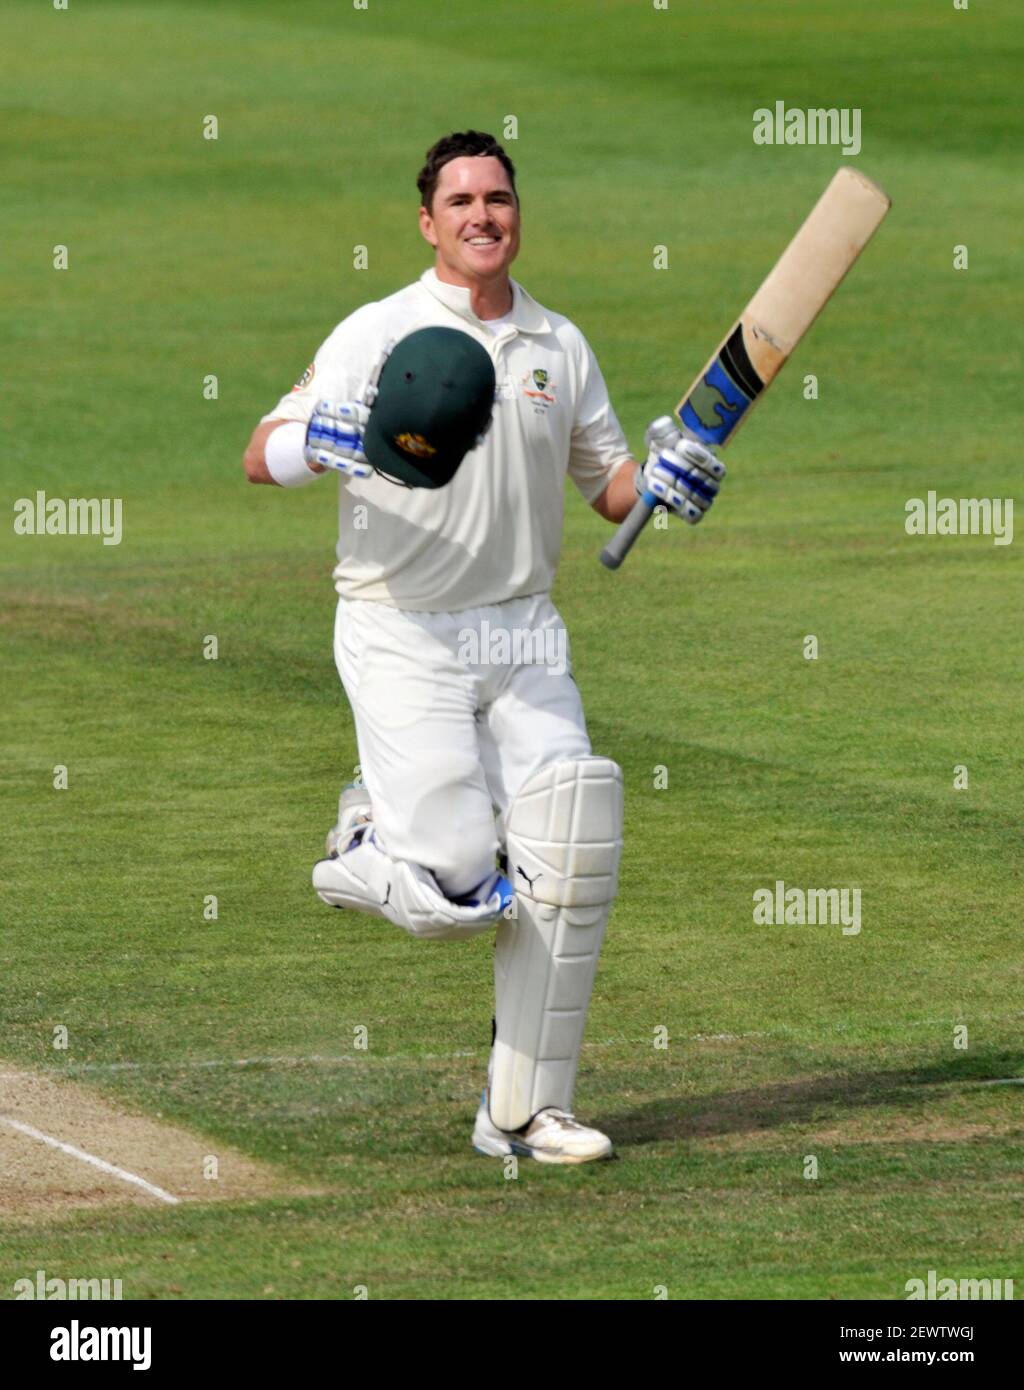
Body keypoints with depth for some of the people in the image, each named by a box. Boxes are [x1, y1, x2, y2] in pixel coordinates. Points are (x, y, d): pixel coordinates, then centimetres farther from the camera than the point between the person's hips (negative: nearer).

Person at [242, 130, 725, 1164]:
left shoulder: (559, 345, 11)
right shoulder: (377, 335, -4)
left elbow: (606, 486, 19)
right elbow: (259, 459, -9)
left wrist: (658, 481, -3)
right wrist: (316, 442, -31)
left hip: (524, 640, 5)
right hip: (402, 641, -5)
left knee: (567, 864, -7)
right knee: (460, 893, -14)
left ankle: (524, 1113, 4)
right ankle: (368, 839, 22)